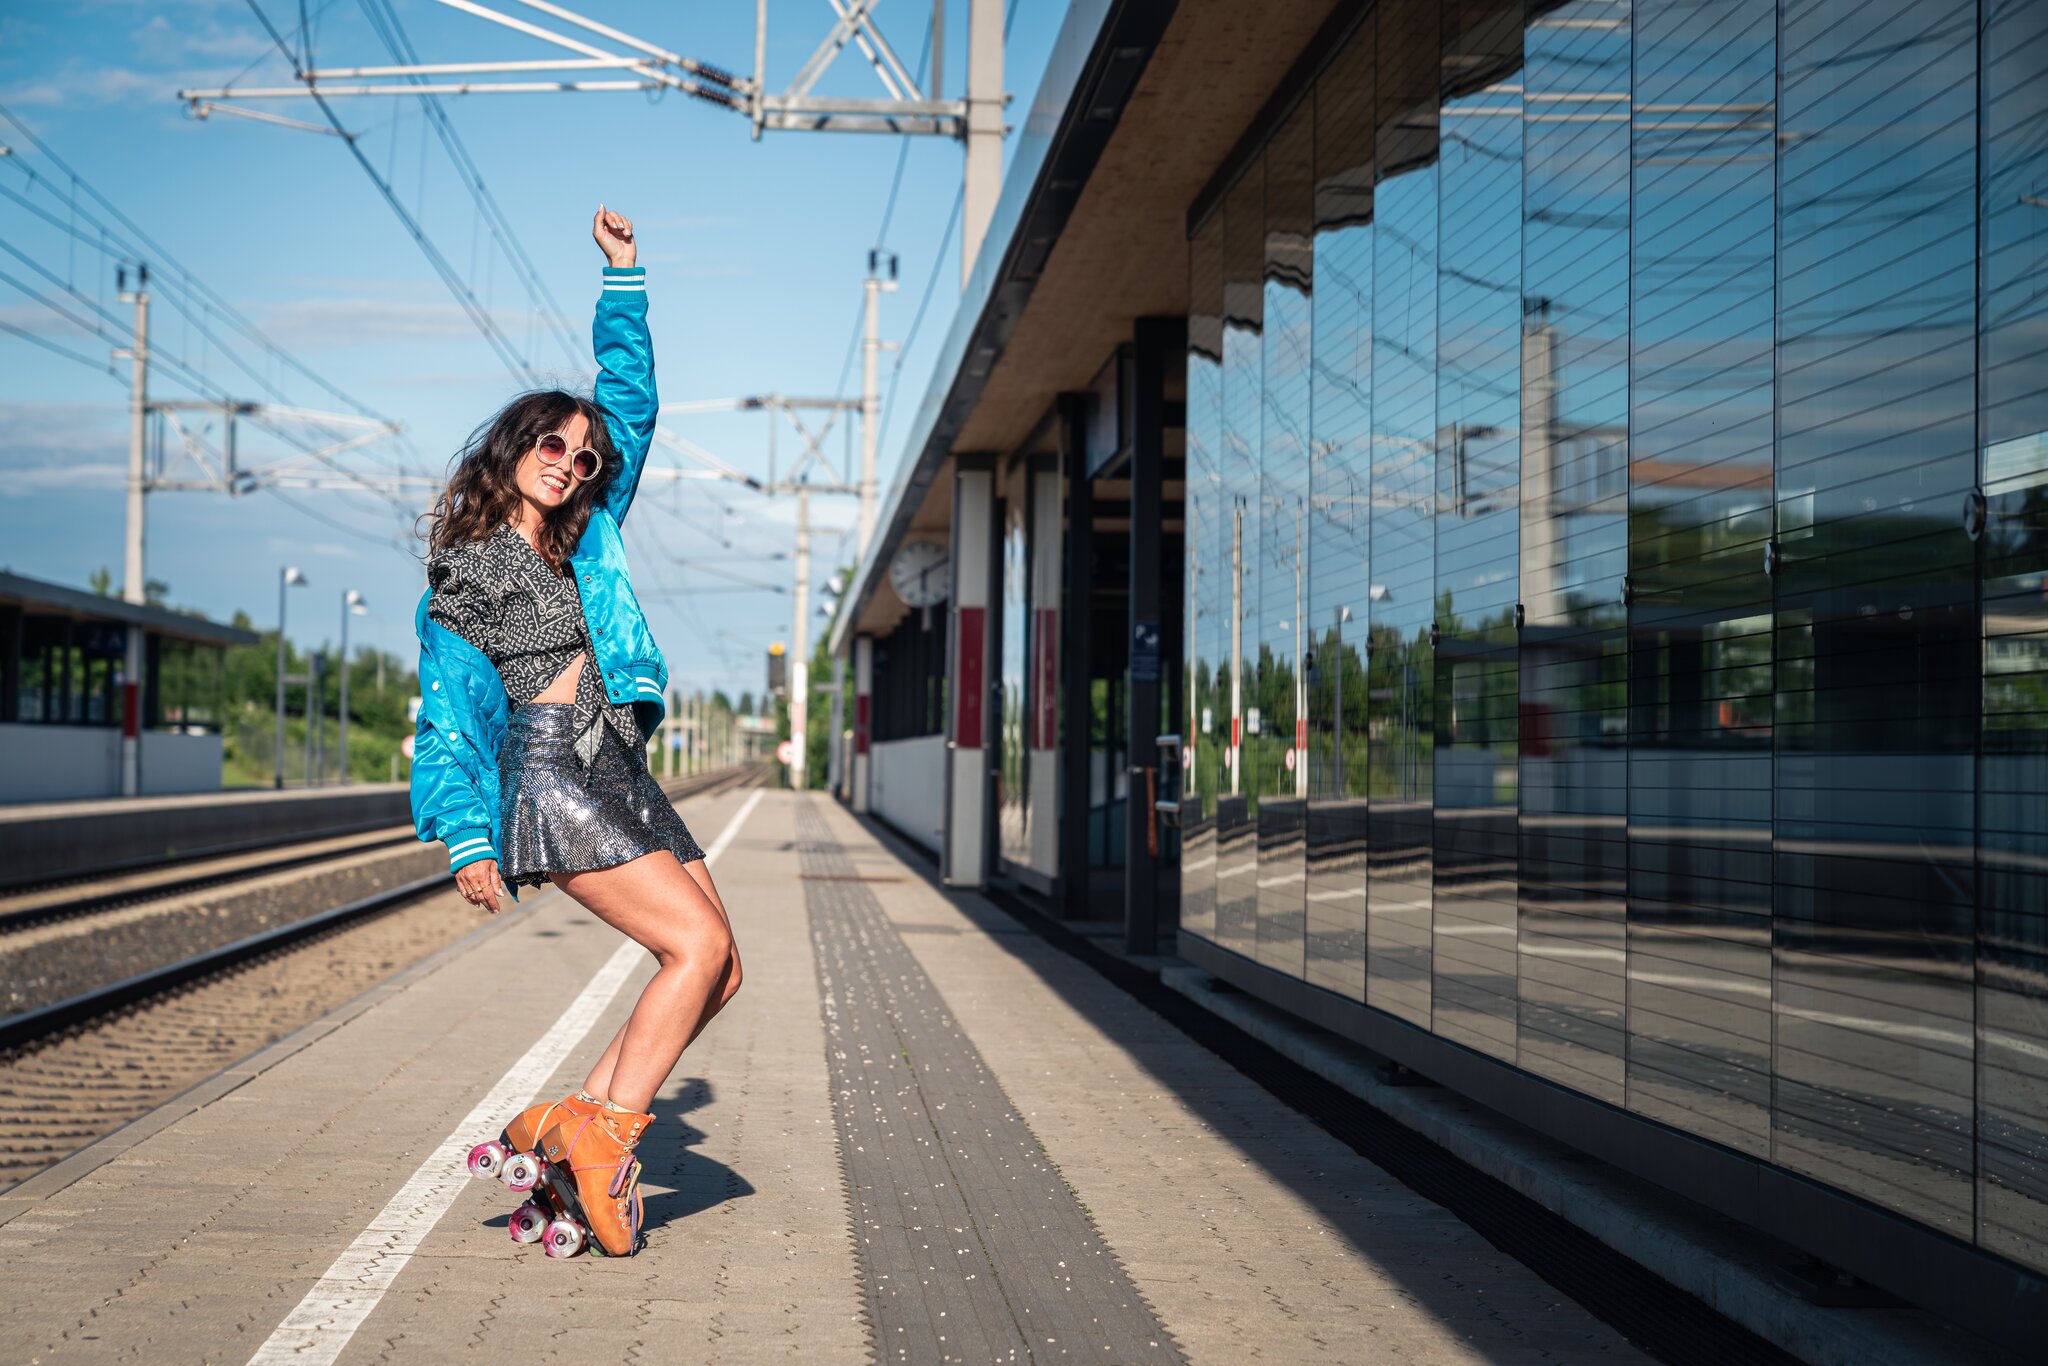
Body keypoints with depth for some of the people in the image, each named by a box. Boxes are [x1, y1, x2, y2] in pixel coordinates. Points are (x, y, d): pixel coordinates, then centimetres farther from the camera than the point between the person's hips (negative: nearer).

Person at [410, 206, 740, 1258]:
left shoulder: (588, 536, 18)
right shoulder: (457, 583, 4)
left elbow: (632, 403, 19)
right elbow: (447, 721, -1)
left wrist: (623, 277, 16)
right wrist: (465, 842, -12)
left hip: (622, 777, 7)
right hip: (551, 776, -7)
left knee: (716, 969, -1)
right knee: (699, 942, -19)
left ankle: (571, 1123, 3)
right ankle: (601, 1136, -14)